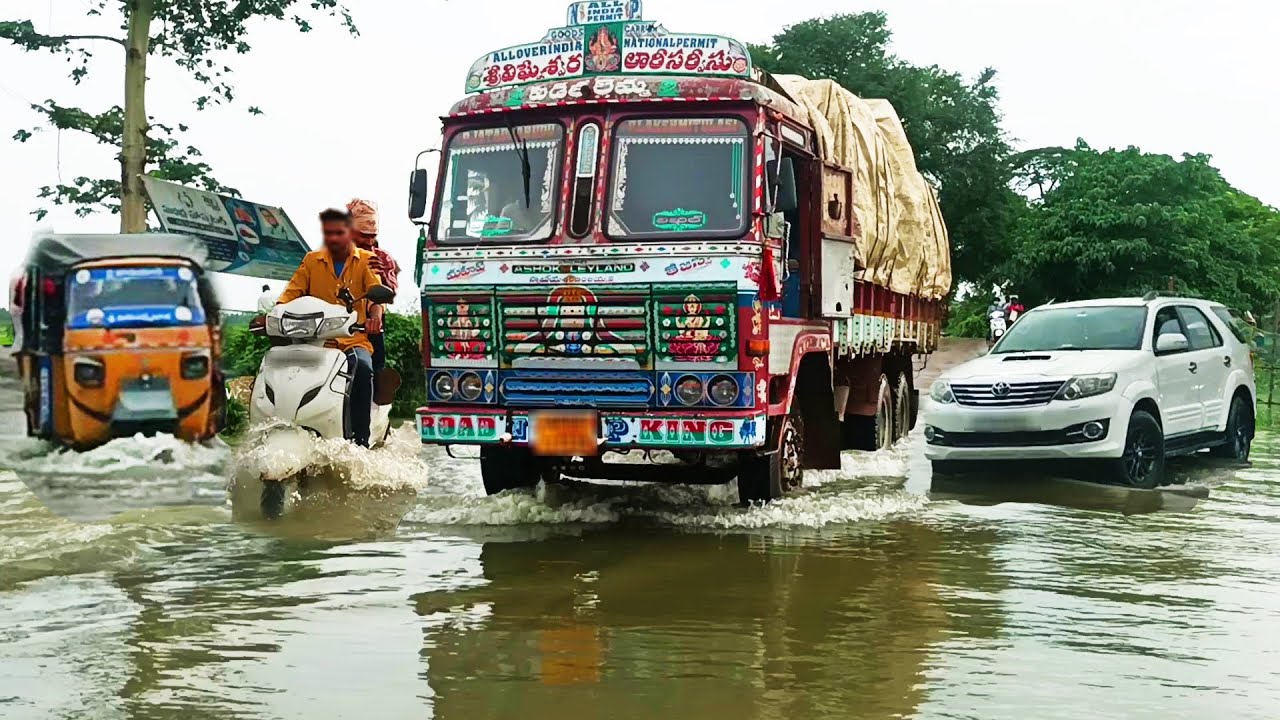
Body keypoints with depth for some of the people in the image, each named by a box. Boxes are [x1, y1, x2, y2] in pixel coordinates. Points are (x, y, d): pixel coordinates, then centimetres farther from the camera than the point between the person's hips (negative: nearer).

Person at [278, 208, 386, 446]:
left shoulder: (366, 261, 8)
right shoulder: (311, 260, 16)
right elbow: (292, 290, 6)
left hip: (355, 340, -2)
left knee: (362, 369, -34)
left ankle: (360, 438, -30)